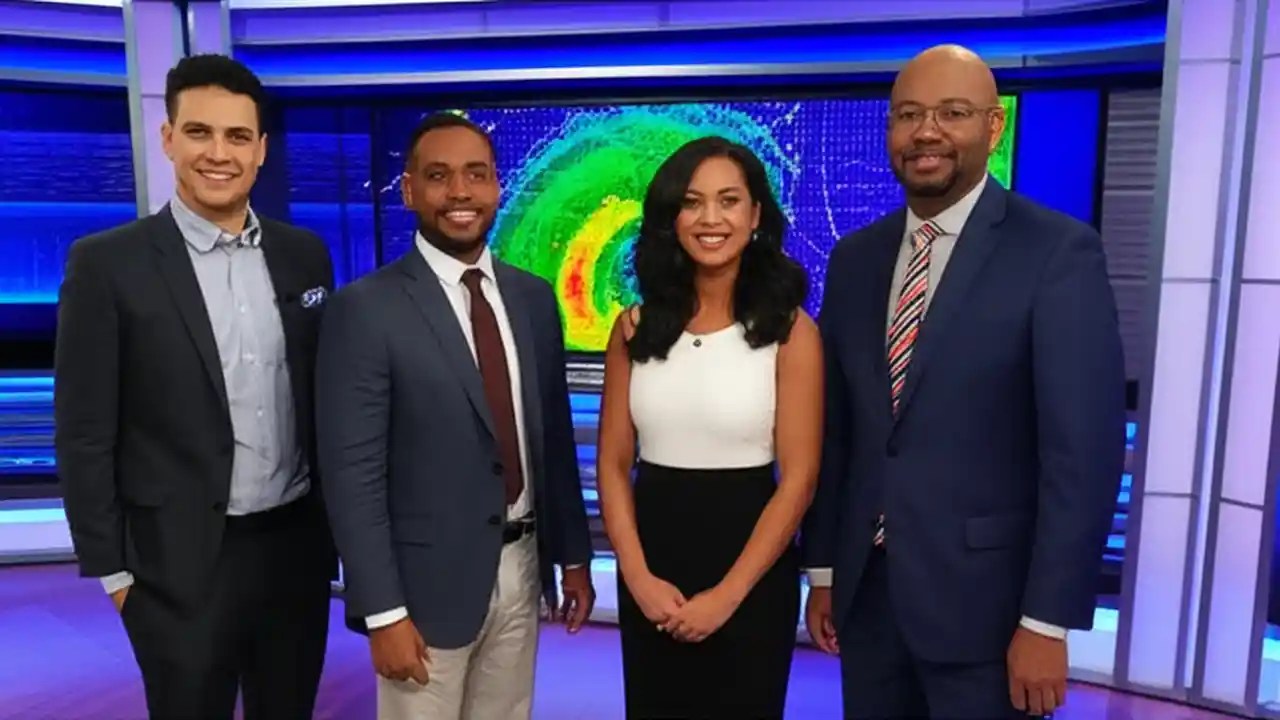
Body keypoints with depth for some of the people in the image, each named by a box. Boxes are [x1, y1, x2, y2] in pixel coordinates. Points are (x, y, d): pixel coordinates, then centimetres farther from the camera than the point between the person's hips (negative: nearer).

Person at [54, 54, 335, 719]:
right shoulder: (107, 263, -9)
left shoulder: (305, 254, 2)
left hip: (299, 542, 4)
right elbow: (84, 434, -7)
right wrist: (112, 568, -6)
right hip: (183, 562, -3)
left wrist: (339, 519, 9)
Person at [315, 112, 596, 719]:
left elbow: (555, 437, 9)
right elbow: (352, 473, -14)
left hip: (522, 570, 5)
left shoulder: (534, 298, 4)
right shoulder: (365, 309, -13)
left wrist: (574, 554, 10)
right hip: (429, 580, -5)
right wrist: (384, 613, -14)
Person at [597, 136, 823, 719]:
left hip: (751, 575, -2)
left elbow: (799, 478, -9)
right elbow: (613, 464, 2)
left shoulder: (789, 330, -8)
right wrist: (638, 577, -9)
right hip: (650, 571, 3)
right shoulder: (636, 326, 0)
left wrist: (727, 594, -12)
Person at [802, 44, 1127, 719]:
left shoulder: (1058, 250, -10)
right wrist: (822, 569, 9)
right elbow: (835, 430, 7)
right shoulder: (854, 258, 5)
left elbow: (1082, 452, -13)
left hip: (983, 596, -4)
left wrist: (1047, 621, -14)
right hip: (866, 591, 5)